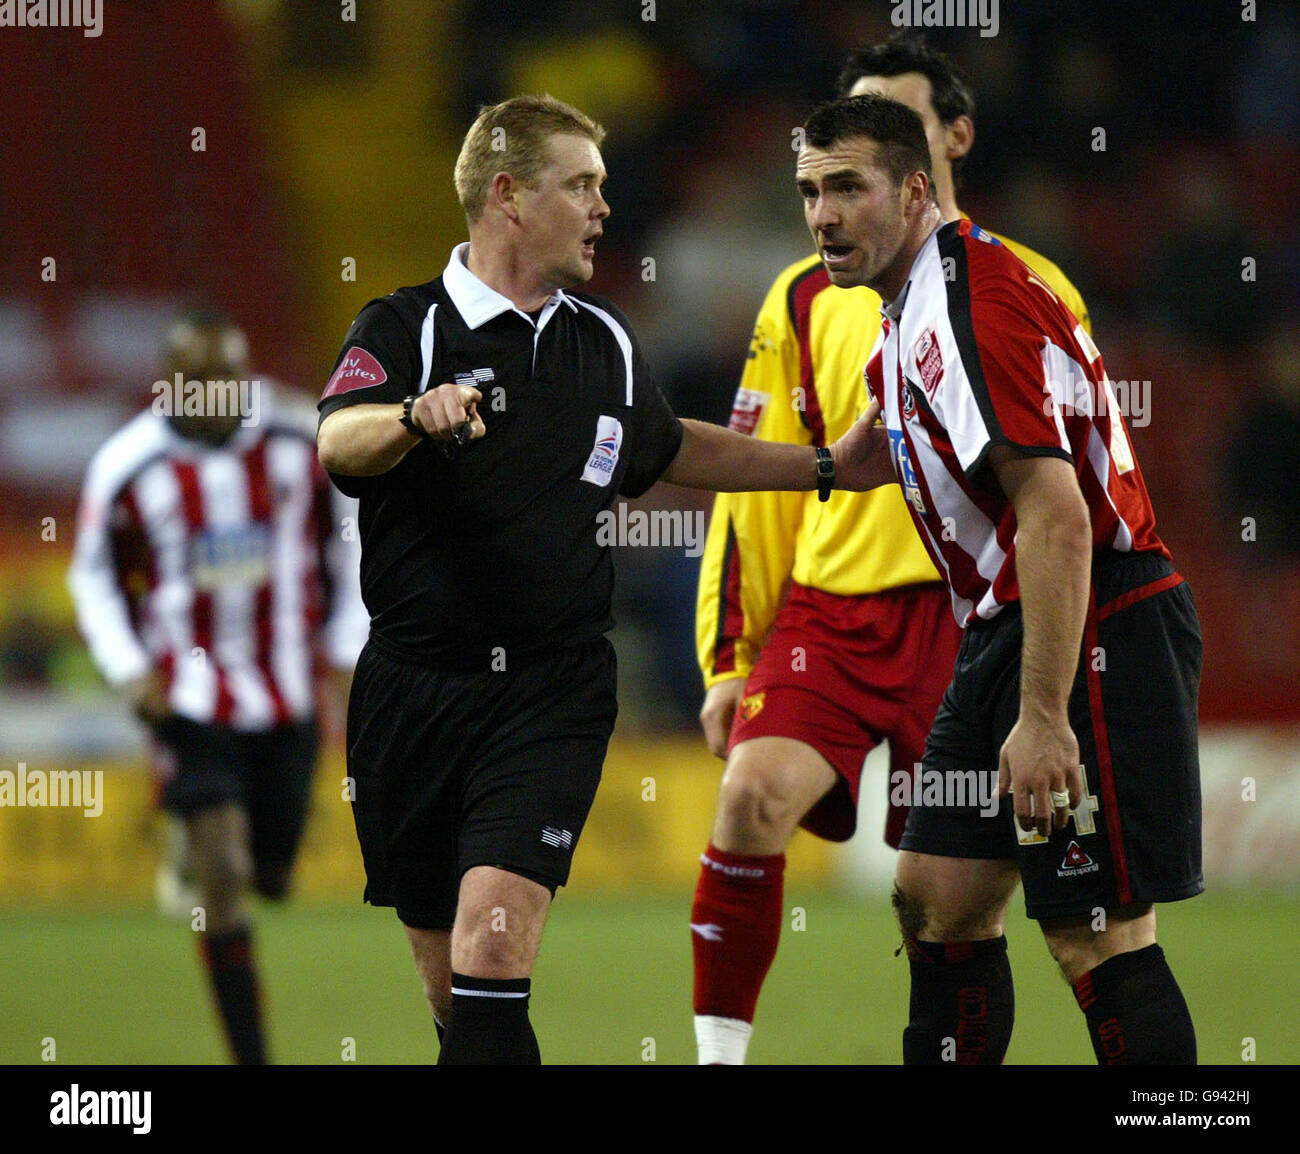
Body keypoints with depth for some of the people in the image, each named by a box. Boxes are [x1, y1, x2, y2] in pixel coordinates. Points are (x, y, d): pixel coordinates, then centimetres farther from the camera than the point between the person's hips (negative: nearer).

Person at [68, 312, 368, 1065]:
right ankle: (252, 1059, -8)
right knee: (223, 878, -14)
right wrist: (129, 669, -8)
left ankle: (198, 848, 48)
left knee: (272, 877, 11)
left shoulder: (301, 443, -6)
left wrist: (347, 651, 4)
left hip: (290, 693, 3)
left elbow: (347, 541, 9)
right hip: (191, 697, -3)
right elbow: (95, 575, 5)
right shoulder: (128, 467, -10)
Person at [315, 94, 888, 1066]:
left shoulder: (605, 342, 12)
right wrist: (414, 418, -46)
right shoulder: (409, 327, -4)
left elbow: (666, 449, 33)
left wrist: (824, 467, 34)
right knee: (452, 989, 7)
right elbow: (337, 444, -24)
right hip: (415, 685, -1)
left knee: (496, 934, -20)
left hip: (553, 692, 1)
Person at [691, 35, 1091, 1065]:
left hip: (974, 618, -1)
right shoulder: (807, 296, 13)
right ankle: (719, 1055, -18)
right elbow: (753, 483, 14)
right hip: (830, 605, 1)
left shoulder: (1024, 289, 7)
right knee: (754, 793, -22)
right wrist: (729, 656, 8)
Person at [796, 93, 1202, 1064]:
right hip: (1005, 626, 11)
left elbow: (1056, 514, -26)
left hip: (1095, 633, -11)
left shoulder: (976, 303, -18)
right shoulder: (911, 310, 14)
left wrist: (1043, 718, -28)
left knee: (1098, 937, -12)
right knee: (939, 902, 10)